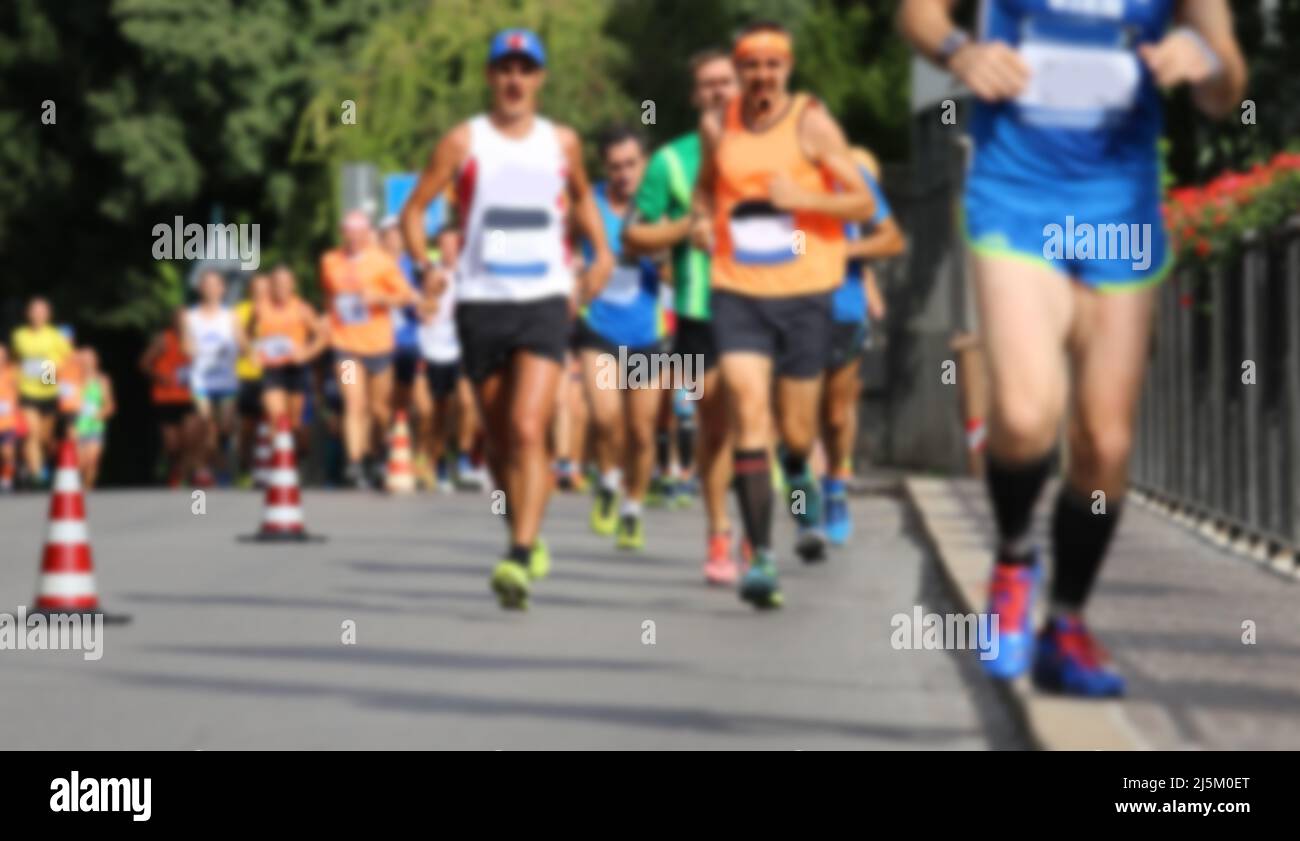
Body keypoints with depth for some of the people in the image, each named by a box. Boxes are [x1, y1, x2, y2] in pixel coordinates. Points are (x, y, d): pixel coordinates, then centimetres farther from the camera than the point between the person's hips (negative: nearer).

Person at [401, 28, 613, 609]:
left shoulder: (562, 143, 10)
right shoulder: (464, 142, 3)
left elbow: (581, 196, 29)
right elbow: (414, 208, 4)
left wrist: (601, 251, 17)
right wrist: (423, 264, -11)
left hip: (544, 302, -1)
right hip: (480, 302, 1)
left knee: (528, 430, -18)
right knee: (498, 441, 9)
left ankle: (520, 559, -24)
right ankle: (526, 535, 32)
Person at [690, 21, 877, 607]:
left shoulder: (810, 123, -4)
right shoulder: (717, 127, 5)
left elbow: (863, 204, -4)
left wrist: (804, 198, -19)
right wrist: (702, 219, 3)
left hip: (804, 294, -1)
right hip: (737, 293, 1)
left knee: (796, 430, 8)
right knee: (749, 415, -15)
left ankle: (800, 482, 46)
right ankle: (760, 555, -15)